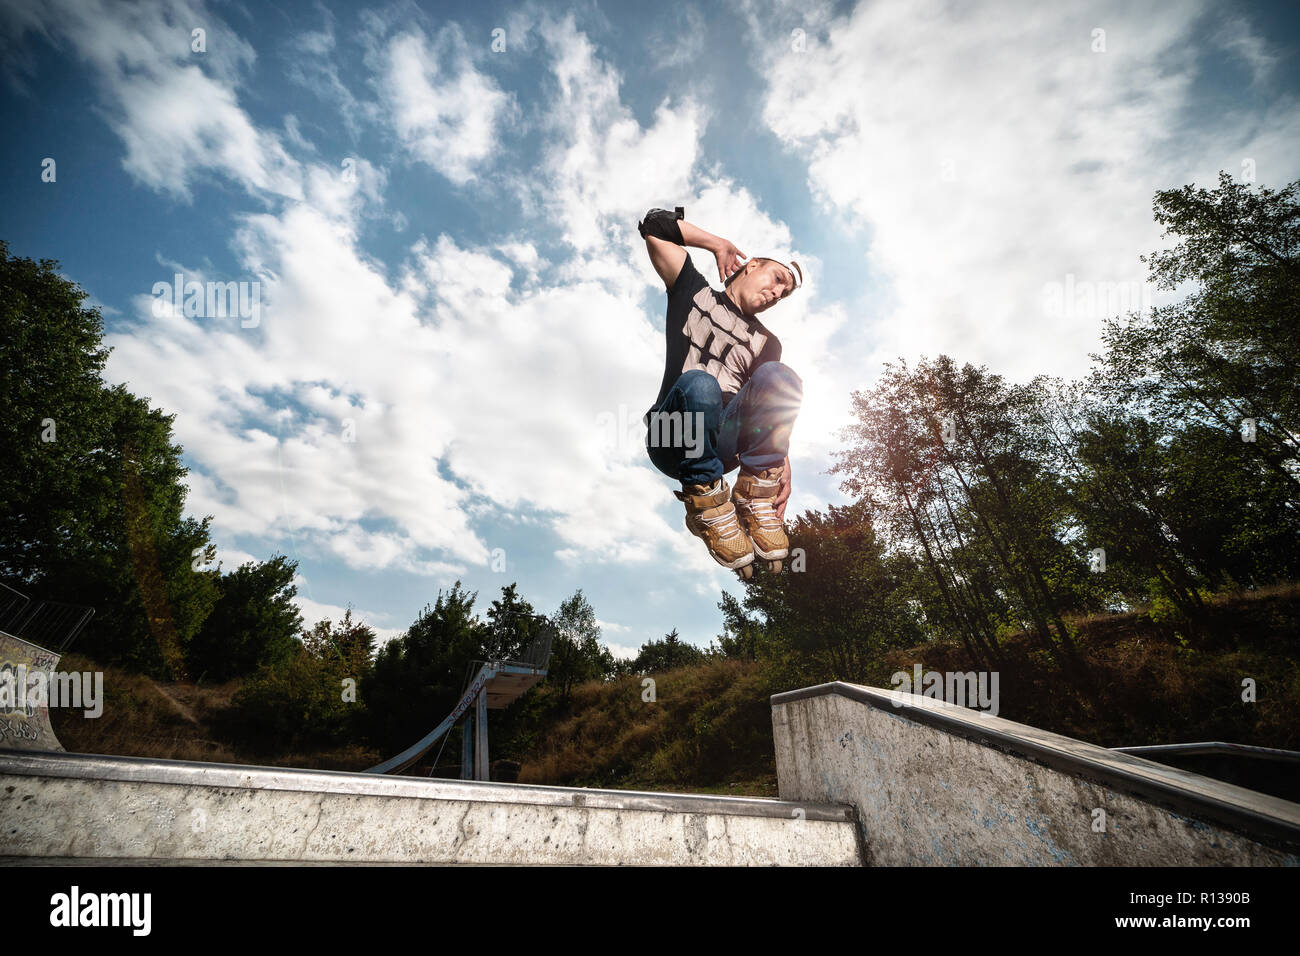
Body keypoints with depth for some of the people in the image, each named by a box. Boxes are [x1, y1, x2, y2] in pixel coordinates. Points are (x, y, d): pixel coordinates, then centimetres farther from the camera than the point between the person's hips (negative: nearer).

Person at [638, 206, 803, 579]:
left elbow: (771, 409, 7)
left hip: (725, 441, 3)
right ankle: (707, 502, -20)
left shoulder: (766, 343, 22)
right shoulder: (696, 292, 16)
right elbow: (654, 225, 9)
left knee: (780, 375, -23)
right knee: (698, 384, -36)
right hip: (674, 440, -2)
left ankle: (755, 496, -18)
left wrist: (782, 462, -8)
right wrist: (721, 246, 16)